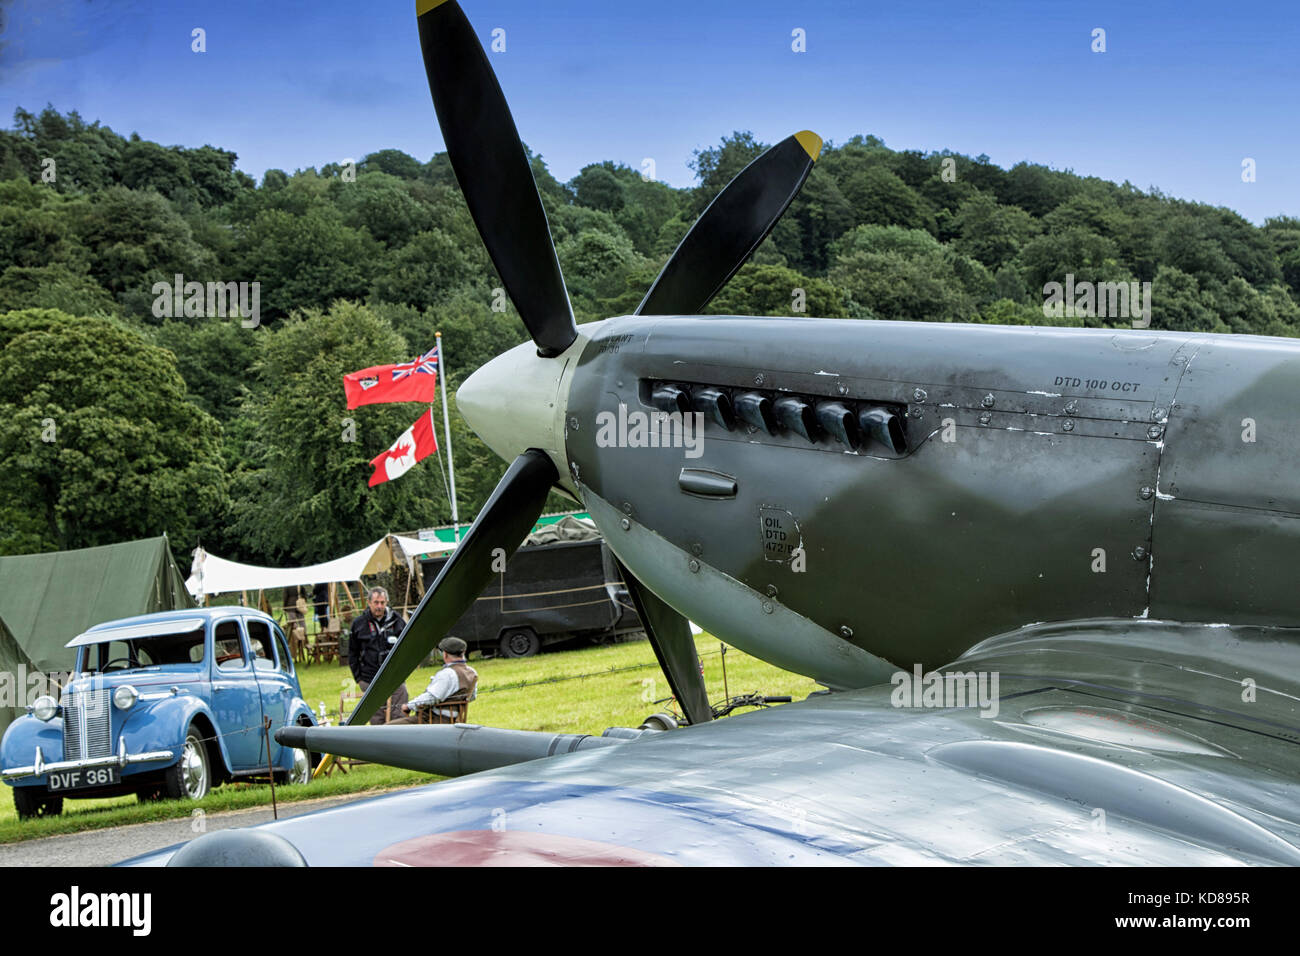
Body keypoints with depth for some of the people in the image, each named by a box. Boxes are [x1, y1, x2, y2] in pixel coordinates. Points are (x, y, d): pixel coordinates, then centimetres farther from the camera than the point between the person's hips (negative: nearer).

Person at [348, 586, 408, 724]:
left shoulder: (397, 621, 4)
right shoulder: (359, 623, 4)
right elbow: (352, 653, 10)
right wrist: (358, 677, 5)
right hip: (370, 680, 0)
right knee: (376, 719, 1)